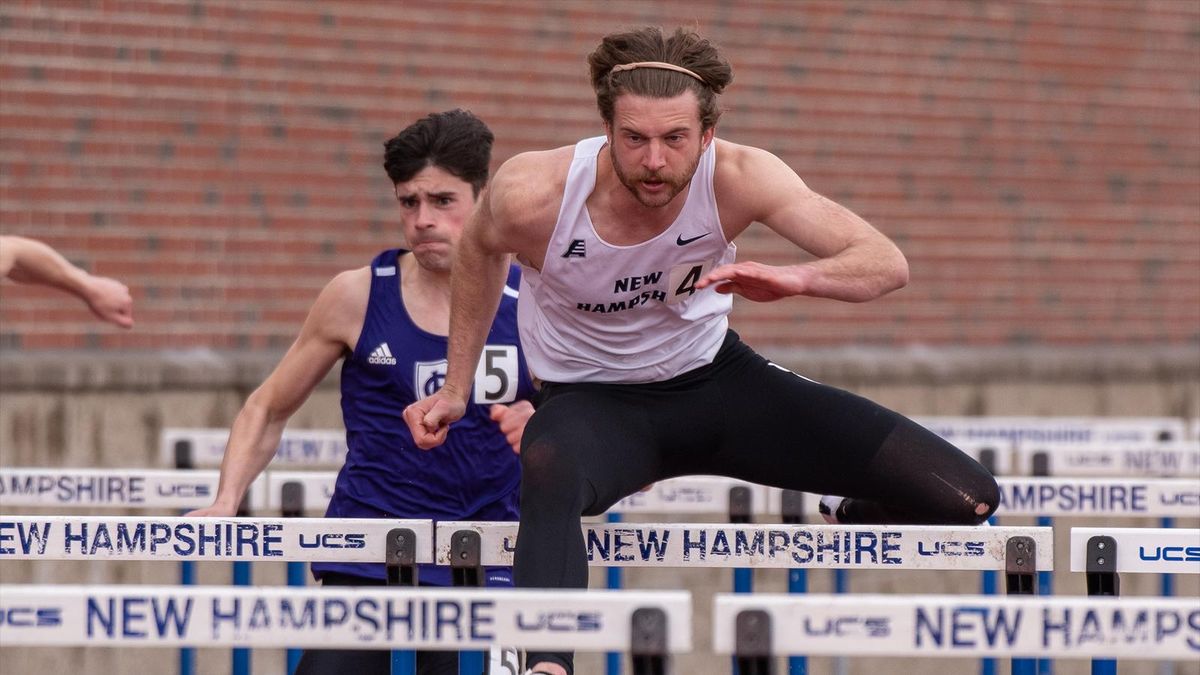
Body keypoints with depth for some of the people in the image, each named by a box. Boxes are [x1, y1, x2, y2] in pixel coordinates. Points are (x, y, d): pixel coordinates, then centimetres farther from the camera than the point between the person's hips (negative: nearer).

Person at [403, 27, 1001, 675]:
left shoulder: (737, 178, -24)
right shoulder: (533, 194, -25)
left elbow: (887, 264, -26)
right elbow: (480, 251, 2)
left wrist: (792, 278, -47)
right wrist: (456, 389, 5)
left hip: (715, 379, 3)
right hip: (592, 398, -3)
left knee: (966, 499, -5)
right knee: (548, 474, -45)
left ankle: (852, 518, 31)